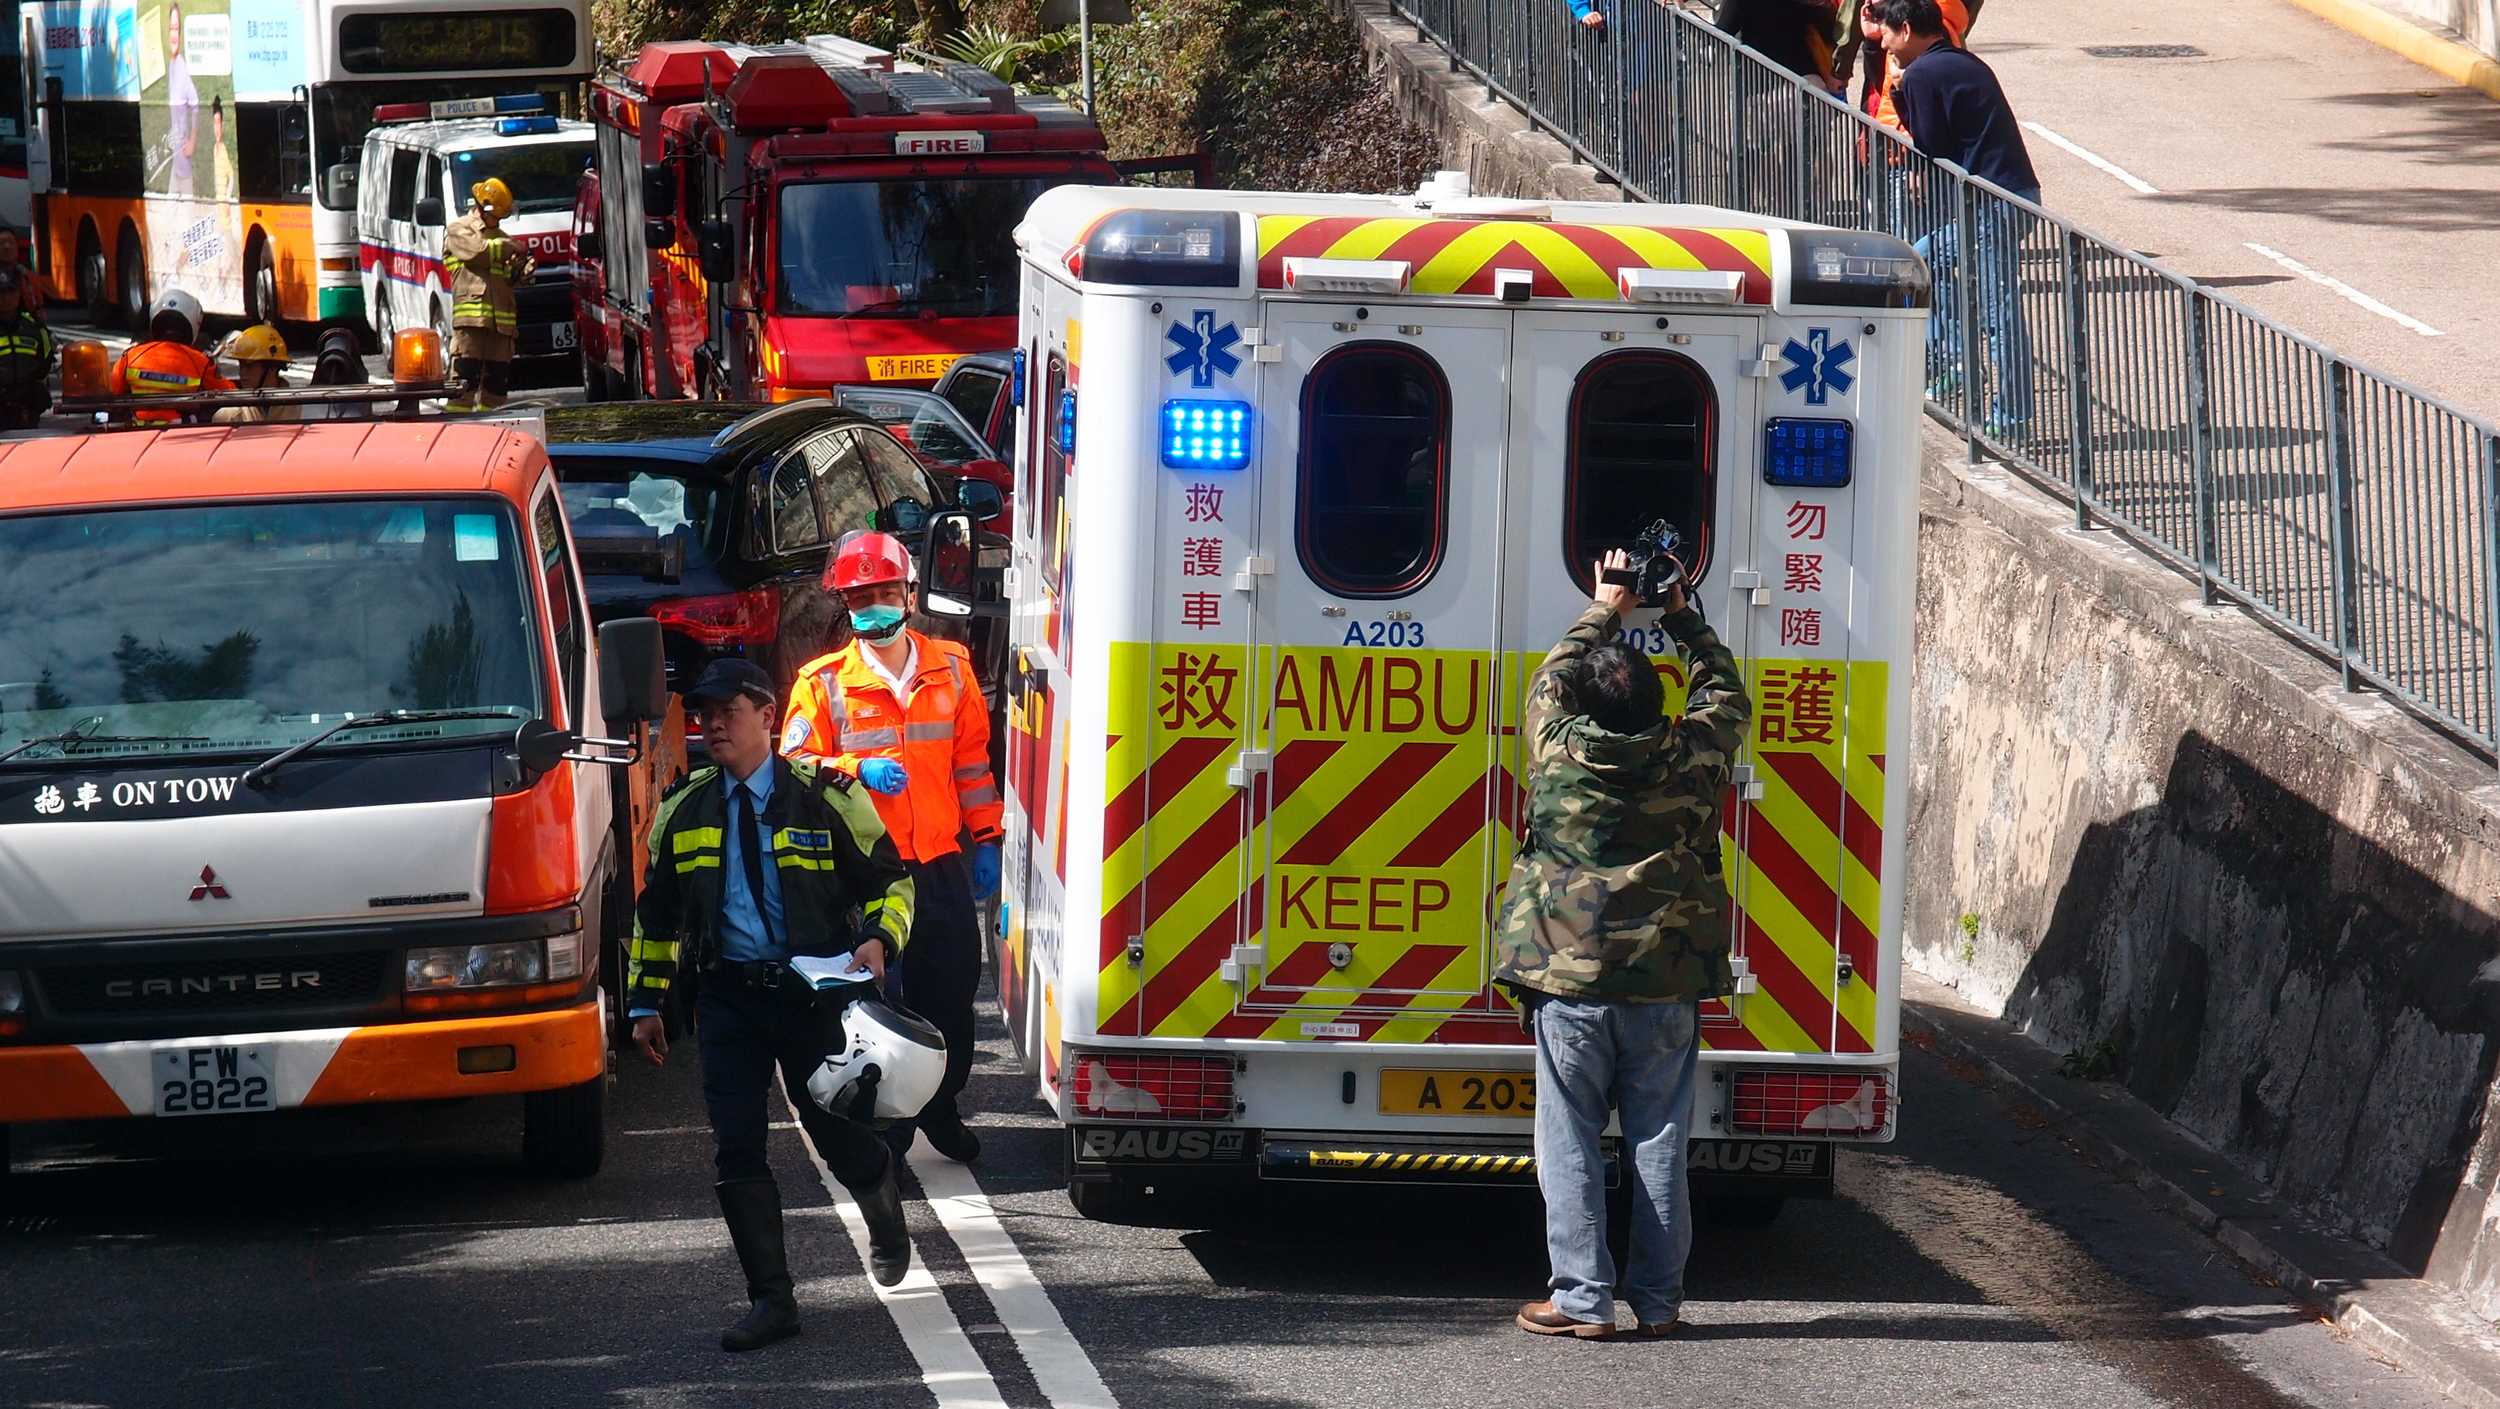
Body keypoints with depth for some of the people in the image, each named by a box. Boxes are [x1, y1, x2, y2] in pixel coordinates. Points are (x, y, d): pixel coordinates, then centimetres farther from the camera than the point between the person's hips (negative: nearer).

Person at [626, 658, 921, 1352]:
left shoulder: (825, 798, -3)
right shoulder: (683, 810, 6)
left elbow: (889, 878, 4)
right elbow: (656, 912, 17)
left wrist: (879, 939, -15)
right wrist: (646, 1002, 14)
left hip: (815, 993, -2)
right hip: (728, 998, 3)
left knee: (841, 1134, 6)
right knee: (736, 1148, -6)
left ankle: (887, 1226, 41)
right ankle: (770, 1300, 0)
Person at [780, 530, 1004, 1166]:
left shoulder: (950, 669, 8)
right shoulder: (824, 683, -2)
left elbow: (972, 760, 14)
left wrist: (985, 841, 13)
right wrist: (858, 771, -19)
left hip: (941, 866, 3)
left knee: (951, 993, 8)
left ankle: (942, 1108, 29)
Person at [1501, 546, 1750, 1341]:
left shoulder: (1559, 752, -7)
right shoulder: (1693, 757, -4)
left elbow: (1551, 681, 15)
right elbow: (1724, 693, 18)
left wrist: (1605, 608, 26)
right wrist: (1682, 617, 27)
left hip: (1570, 981, -2)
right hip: (1666, 983, 2)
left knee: (1570, 1142, 3)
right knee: (1658, 1142, 6)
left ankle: (1582, 1297, 1)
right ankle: (1658, 1298, 10)